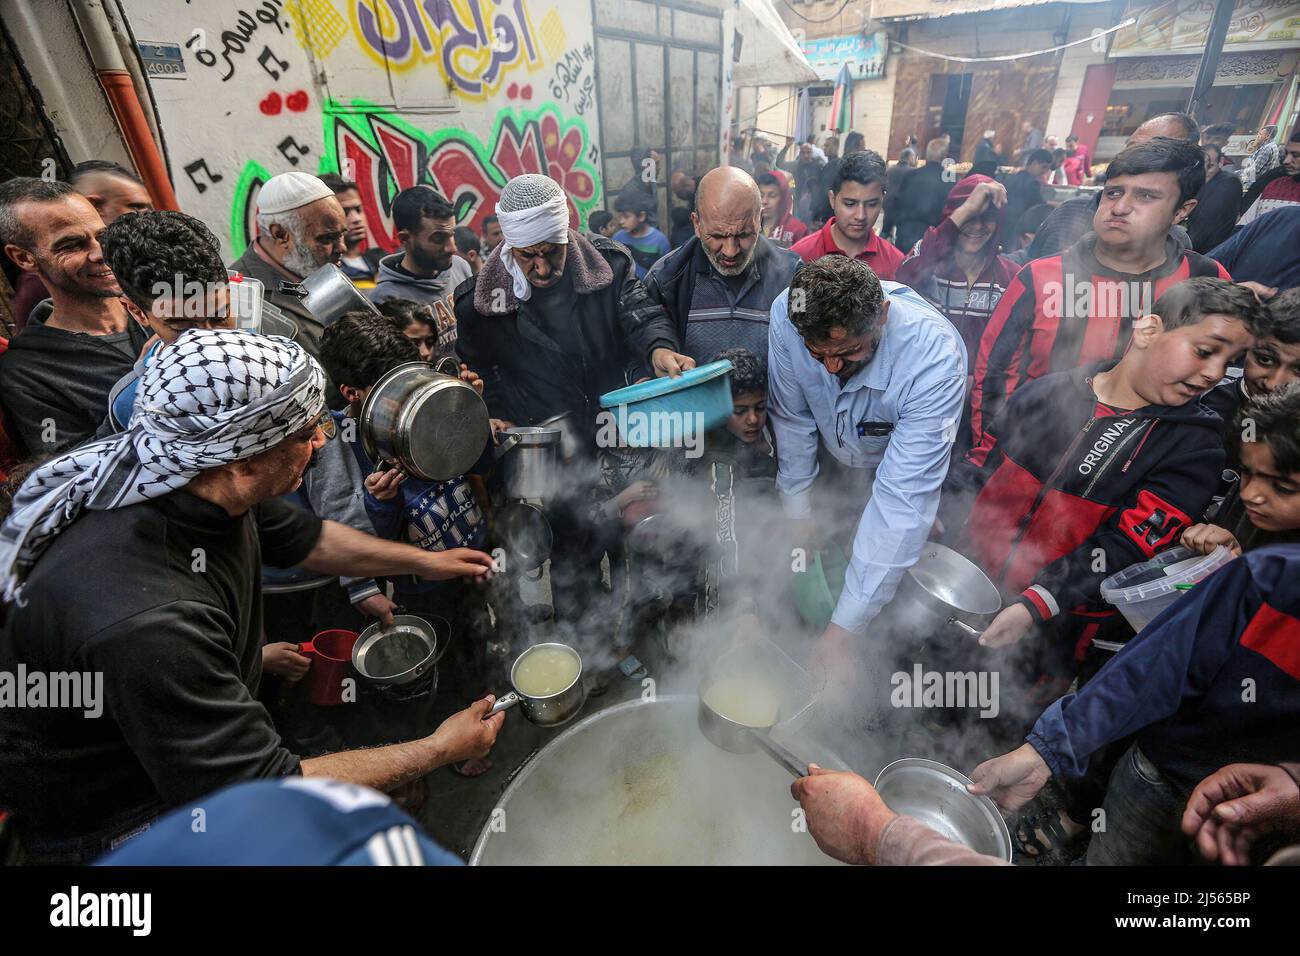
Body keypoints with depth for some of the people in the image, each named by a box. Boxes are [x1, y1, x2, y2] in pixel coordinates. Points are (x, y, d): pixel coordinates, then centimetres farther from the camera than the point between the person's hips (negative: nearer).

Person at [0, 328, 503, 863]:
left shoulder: (211, 486, -16)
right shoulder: (144, 619, -40)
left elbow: (307, 538, 5)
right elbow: (270, 793, -31)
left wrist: (426, 561, 10)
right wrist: (440, 750, -23)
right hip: (112, 823, -6)